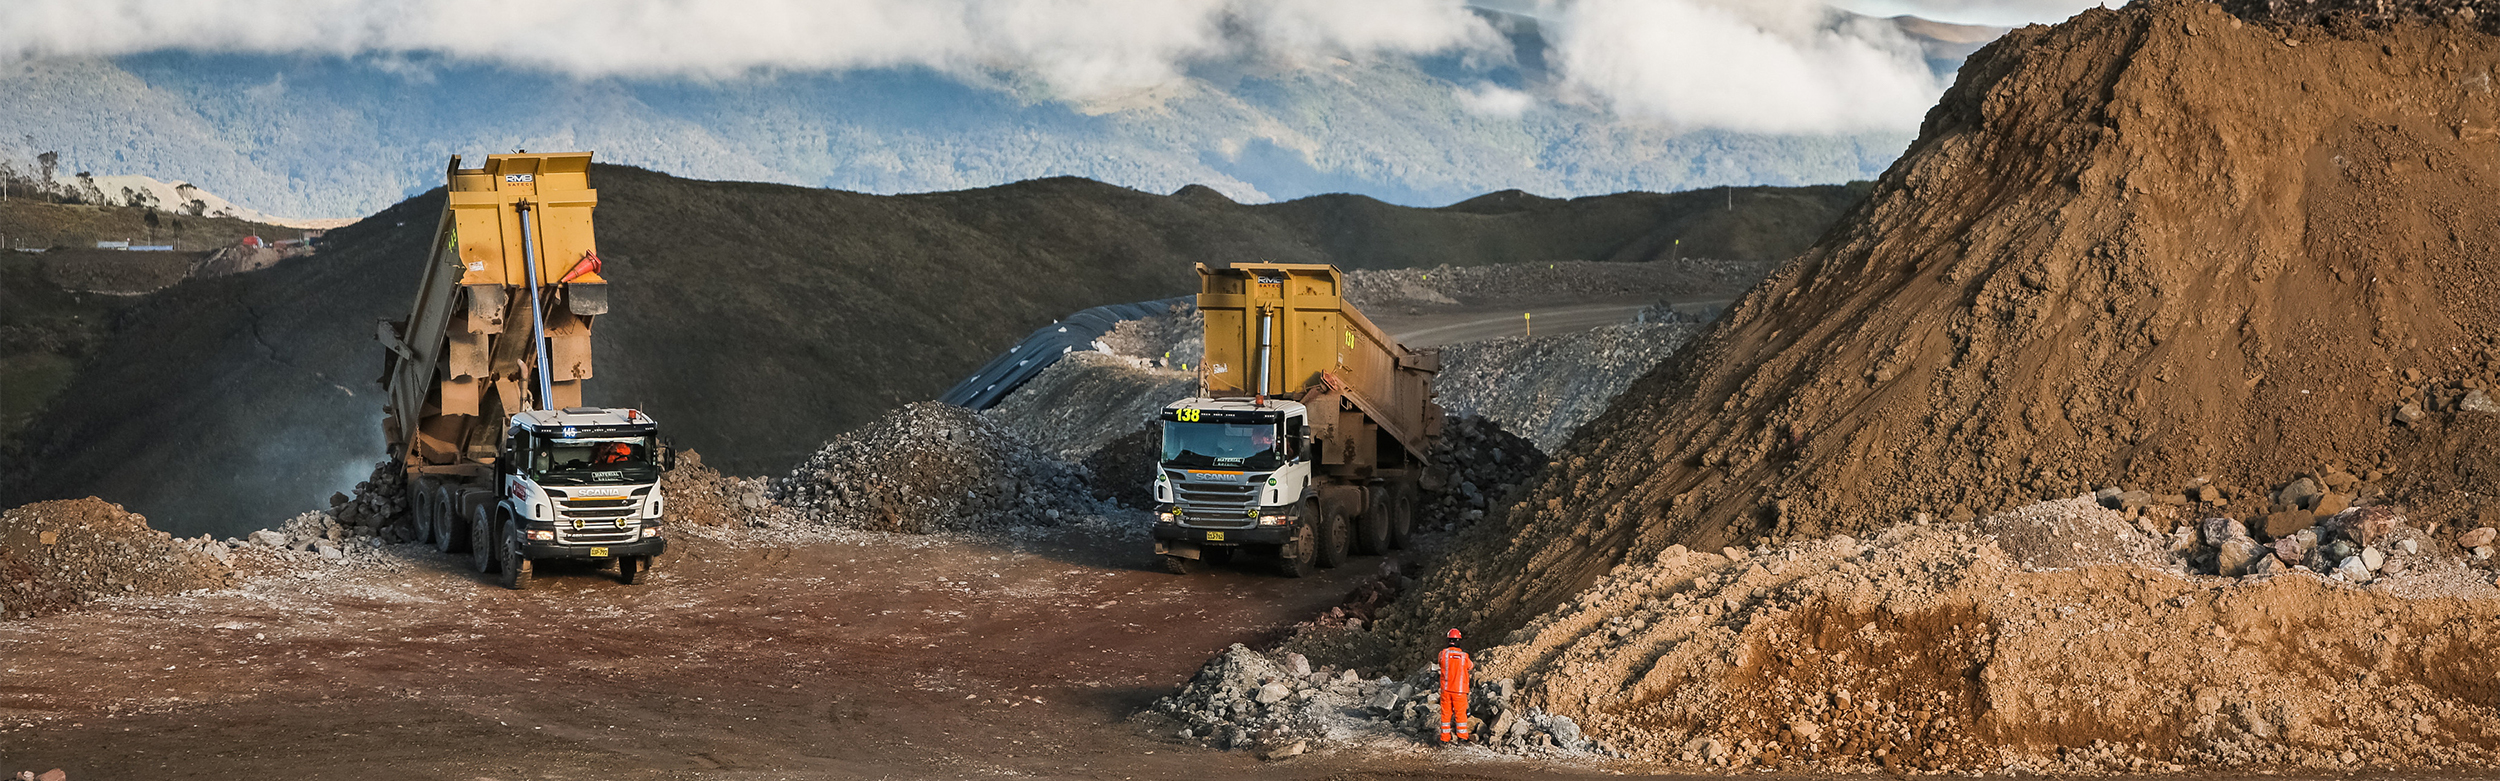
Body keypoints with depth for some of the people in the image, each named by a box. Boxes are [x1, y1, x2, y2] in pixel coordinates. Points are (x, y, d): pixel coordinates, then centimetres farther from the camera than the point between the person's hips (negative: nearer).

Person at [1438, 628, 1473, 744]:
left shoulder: (1443, 653, -8)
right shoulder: (1464, 656, -9)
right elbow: (1470, 667, 9)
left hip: (1446, 689, 1)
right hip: (1460, 689, -1)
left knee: (1445, 713, 9)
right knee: (1460, 713, 8)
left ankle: (1445, 737, 12)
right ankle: (1462, 736, 11)